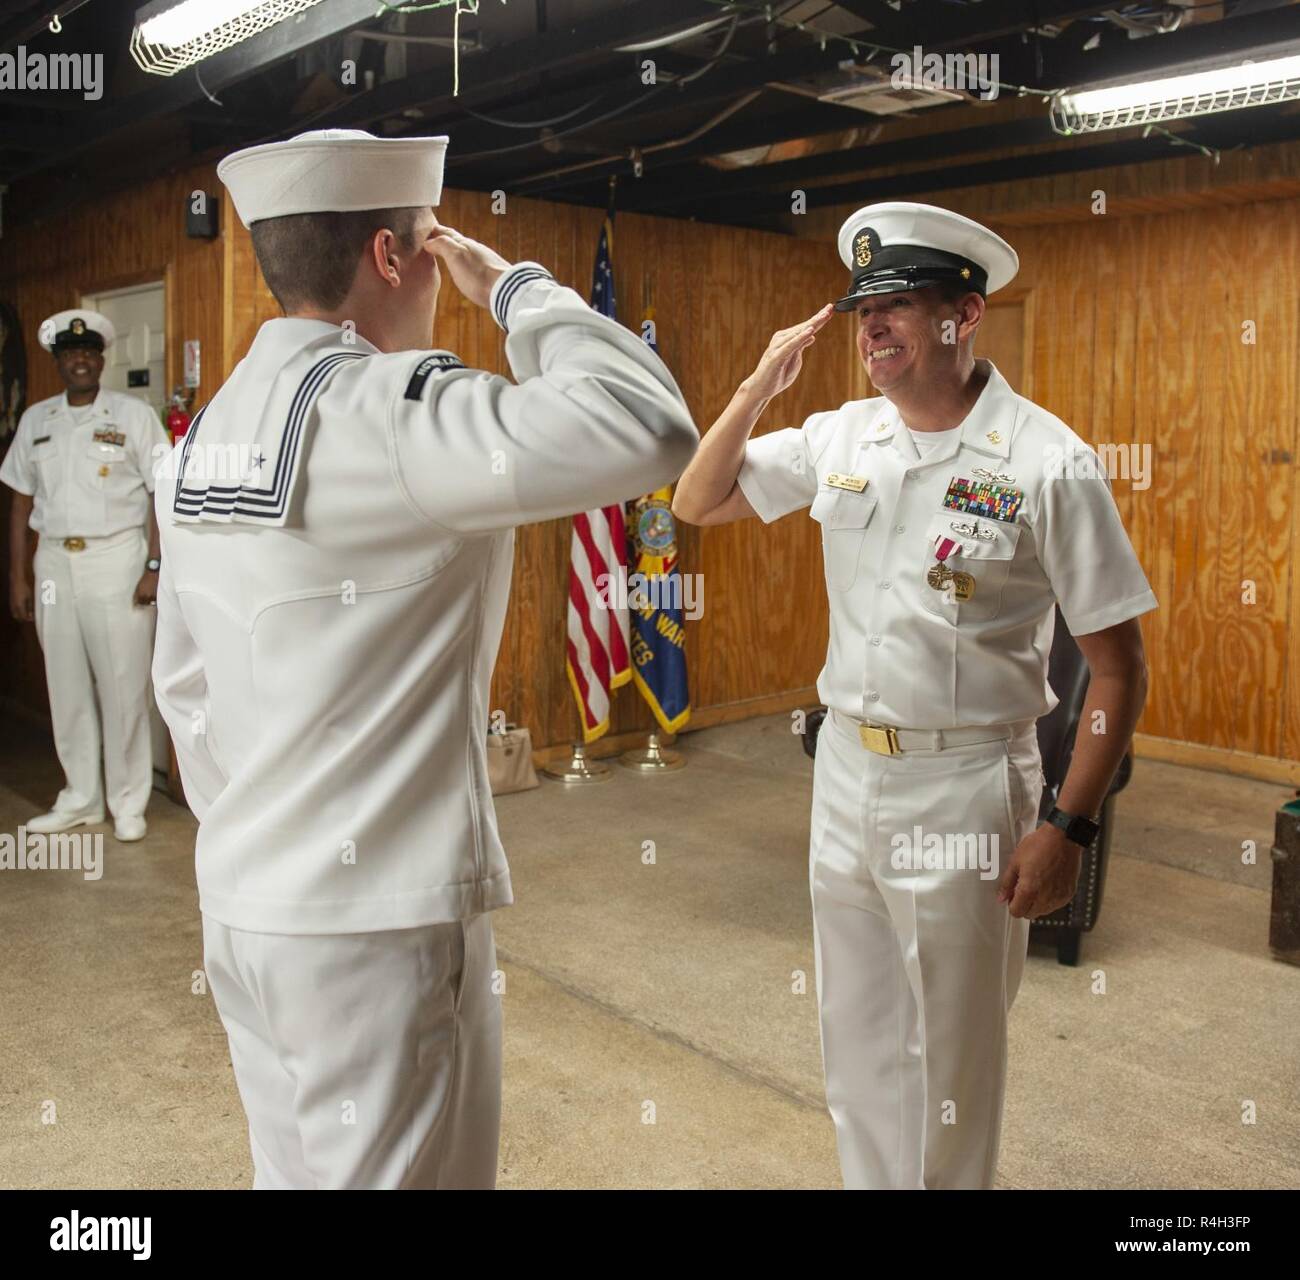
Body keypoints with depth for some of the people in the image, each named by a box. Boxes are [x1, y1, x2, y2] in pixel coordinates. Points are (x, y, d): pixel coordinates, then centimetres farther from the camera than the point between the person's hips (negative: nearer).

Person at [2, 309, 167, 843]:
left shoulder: (133, 415, -1)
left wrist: (154, 567, -12)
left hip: (116, 560, -4)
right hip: (54, 562, 4)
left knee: (122, 686, 0)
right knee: (68, 686, 10)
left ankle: (129, 803, 11)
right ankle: (80, 798, 22)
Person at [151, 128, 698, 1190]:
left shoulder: (210, 432, 8)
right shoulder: (379, 410, -19)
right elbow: (648, 425, -28)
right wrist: (516, 286, -12)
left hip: (243, 907, 9)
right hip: (378, 917, -8)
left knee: (295, 1169, 22)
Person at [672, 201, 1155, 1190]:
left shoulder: (1048, 463, -13)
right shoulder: (840, 438, 2)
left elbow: (1119, 668, -11)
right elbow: (698, 504, 9)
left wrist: (1070, 829, -15)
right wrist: (760, 387, -4)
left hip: (964, 787, -5)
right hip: (845, 769, 5)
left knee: (953, 1061, 12)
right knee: (856, 1047, 20)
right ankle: (871, 1179, 41)